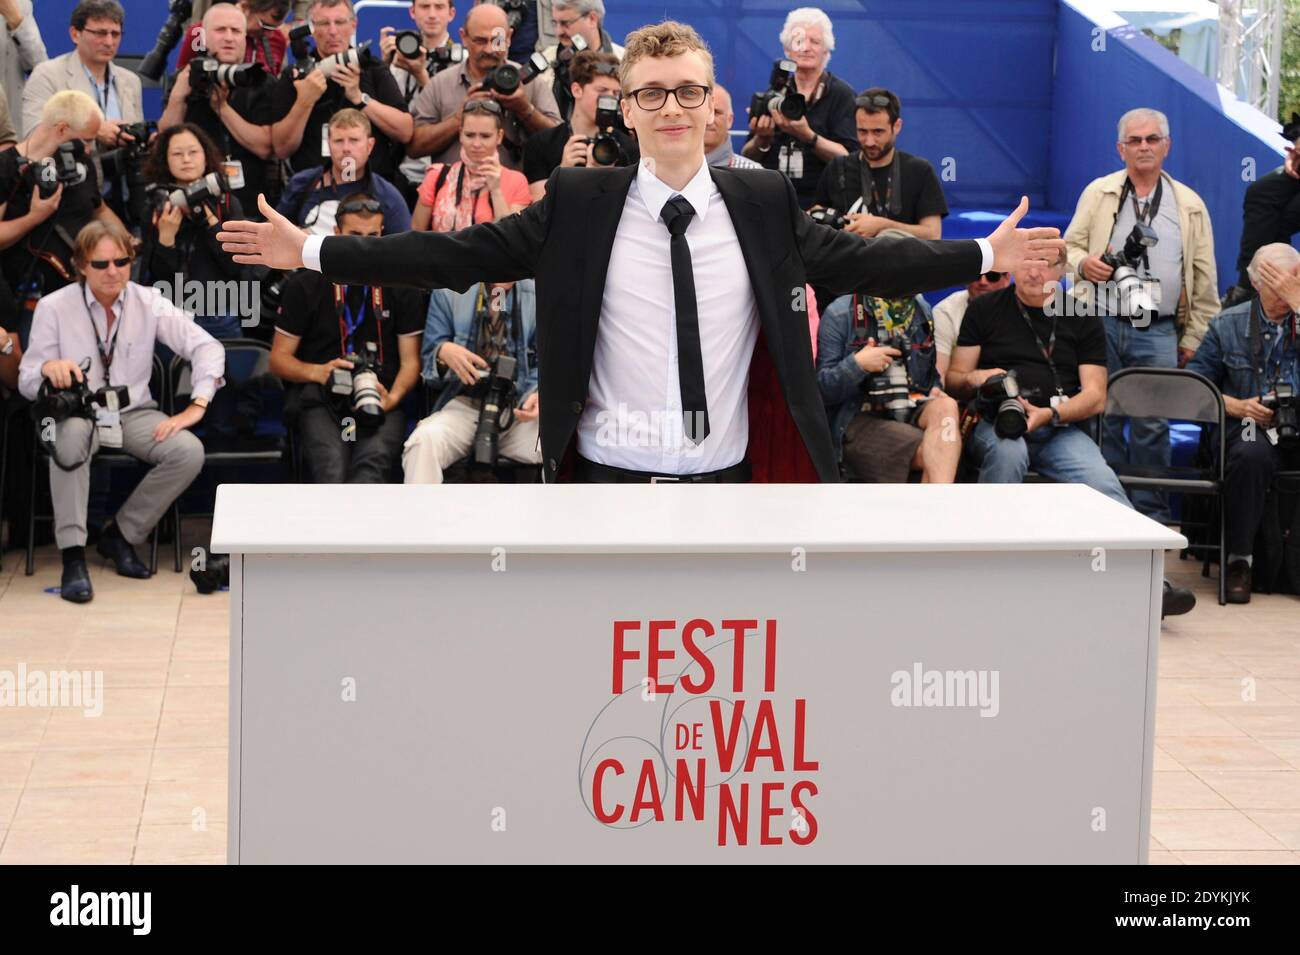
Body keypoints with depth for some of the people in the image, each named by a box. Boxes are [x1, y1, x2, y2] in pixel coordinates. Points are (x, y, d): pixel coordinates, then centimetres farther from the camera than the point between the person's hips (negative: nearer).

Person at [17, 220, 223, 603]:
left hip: (135, 414, 2)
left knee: (189, 452, -26)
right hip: (77, 413, -2)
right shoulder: (54, 307, -5)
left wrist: (197, 405, -14)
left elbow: (208, 348, -2)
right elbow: (26, 382, -3)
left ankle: (120, 535, -7)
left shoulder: (149, 302, -1)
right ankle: (73, 556, -35)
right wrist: (48, 368, -28)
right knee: (71, 434, -39)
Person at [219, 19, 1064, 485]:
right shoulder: (580, 203, -3)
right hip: (611, 482, -1)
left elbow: (861, 261, 5)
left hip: (727, 485, 1)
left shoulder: (764, 203, 3)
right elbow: (459, 256, -3)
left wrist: (986, 257, 1)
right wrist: (312, 253, -7)